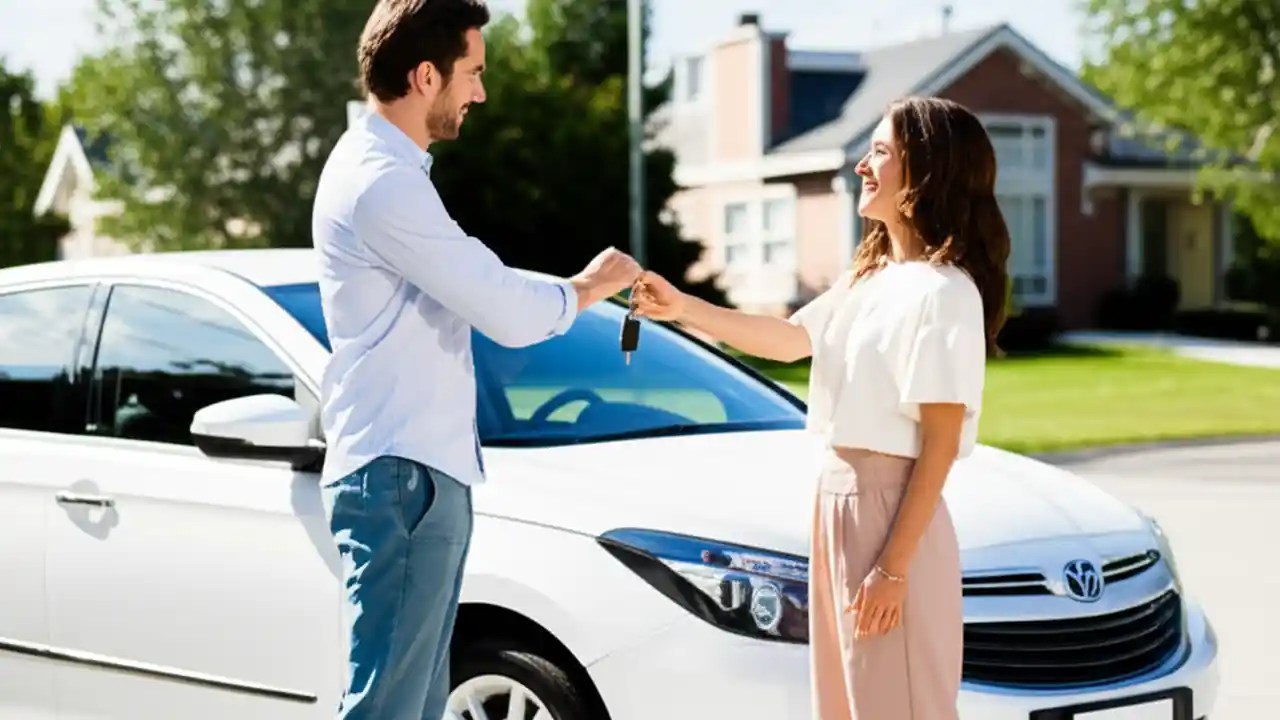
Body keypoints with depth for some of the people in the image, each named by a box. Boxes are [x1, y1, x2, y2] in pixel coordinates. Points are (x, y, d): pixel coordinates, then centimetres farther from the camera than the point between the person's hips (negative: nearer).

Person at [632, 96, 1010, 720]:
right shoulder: (868, 277, 12)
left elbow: (939, 444, -17)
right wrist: (683, 308, 15)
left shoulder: (942, 291, -15)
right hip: (839, 503, 9)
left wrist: (894, 567, -19)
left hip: (889, 512, -9)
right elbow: (791, 339, 25)